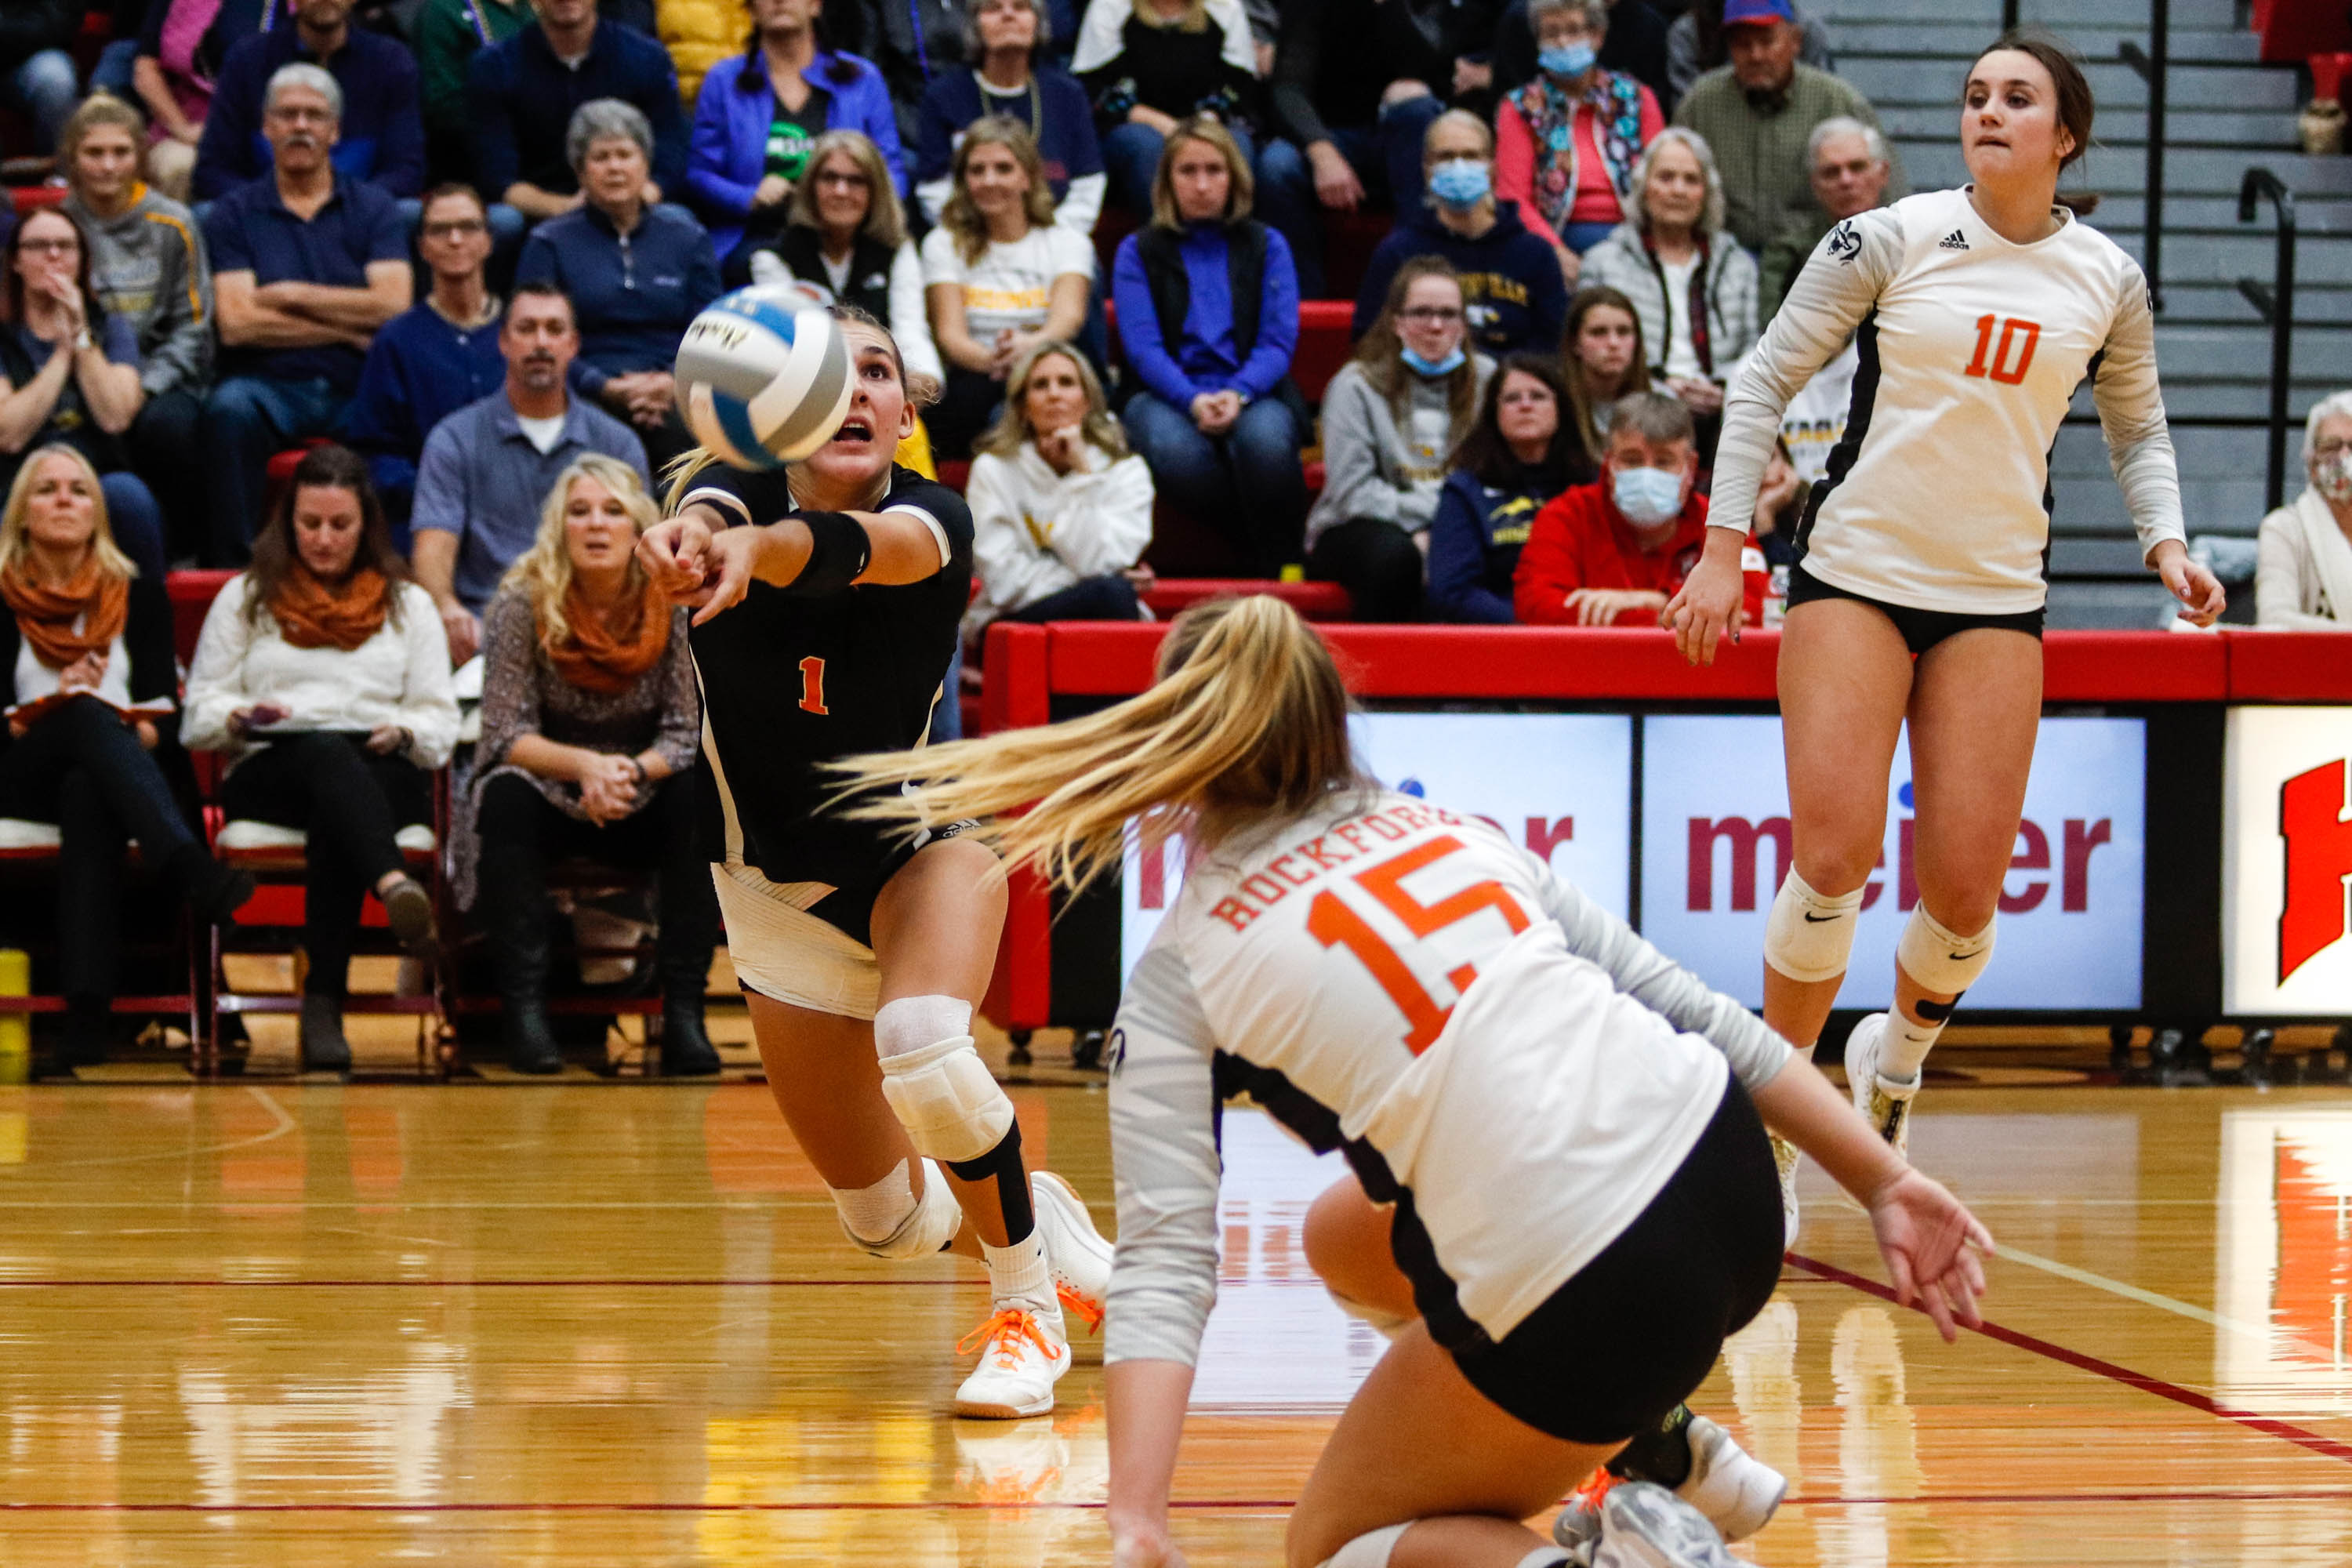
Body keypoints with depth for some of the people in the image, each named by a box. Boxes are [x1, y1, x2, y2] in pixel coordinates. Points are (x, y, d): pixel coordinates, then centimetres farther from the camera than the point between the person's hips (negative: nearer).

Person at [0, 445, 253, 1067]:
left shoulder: (140, 592, 17)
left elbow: (163, 709, 5)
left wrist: (140, 734, -16)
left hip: (127, 769, 1)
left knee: (88, 796, -39)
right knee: (85, 713, -37)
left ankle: (88, 1010, -56)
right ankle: (194, 874, -61)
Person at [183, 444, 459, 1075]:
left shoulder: (408, 604, 23)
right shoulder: (245, 598, 20)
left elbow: (440, 722, 14)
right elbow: (199, 714, 14)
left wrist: (403, 734, -8)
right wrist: (241, 718, -9)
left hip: (385, 778, 1)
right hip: (266, 774, -1)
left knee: (333, 824, -39)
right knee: (325, 751, -40)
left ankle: (324, 1002, -48)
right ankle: (395, 886, -70)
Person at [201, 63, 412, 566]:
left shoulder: (374, 208, 15)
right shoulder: (234, 214, 11)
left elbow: (393, 306, -1)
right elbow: (236, 325, -4)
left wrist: (292, 296, -1)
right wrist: (351, 329, -2)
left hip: (358, 390, 1)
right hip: (270, 387, -1)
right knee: (229, 409, -35)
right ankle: (234, 570, -30)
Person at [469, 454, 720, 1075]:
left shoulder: (674, 606, -8)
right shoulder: (524, 604, -12)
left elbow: (687, 734, -8)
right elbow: (507, 734, -13)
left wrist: (633, 770, -29)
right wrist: (584, 767, -30)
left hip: (638, 807, 1)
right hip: (548, 798, -1)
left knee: (698, 797, -29)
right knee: (509, 798, -34)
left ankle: (683, 1012, -30)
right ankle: (524, 1010, -34)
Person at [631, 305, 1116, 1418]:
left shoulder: (932, 519, -22)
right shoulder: (735, 495, -17)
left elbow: (863, 547, -47)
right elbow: (708, 513, -43)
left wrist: (765, 546, -70)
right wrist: (689, 531, -69)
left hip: (923, 846, -2)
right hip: (779, 895, 2)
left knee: (921, 1049, -34)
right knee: (890, 1221, 4)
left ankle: (1029, 1309, -12)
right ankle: (1043, 1222, 38)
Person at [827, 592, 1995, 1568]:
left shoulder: (1182, 970, 2)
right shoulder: (1450, 831, 17)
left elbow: (1163, 1261, -9)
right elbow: (1690, 1002, 12)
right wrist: (1885, 1181, 14)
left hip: (1589, 1304, -7)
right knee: (1345, 1238, 32)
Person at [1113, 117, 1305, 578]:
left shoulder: (1267, 246, 15)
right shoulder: (1139, 251, 12)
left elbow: (1279, 341, 3)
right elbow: (1142, 346, -1)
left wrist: (1238, 395, -18)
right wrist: (1193, 400, -20)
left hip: (1253, 395, 0)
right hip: (1167, 396, 0)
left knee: (1263, 439, -39)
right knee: (1176, 453, -39)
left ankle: (1282, 570, -23)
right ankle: (1258, 558, -21)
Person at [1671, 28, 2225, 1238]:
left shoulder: (2109, 282, 5)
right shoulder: (1888, 240, -4)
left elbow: (2137, 426, 20)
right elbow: (1765, 380, 1)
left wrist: (2166, 543, 4)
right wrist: (1725, 546, -4)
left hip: (1997, 596, 2)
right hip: (1853, 574, -2)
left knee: (1966, 890, -4)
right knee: (1835, 855, -16)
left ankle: (1898, 1050, 28)